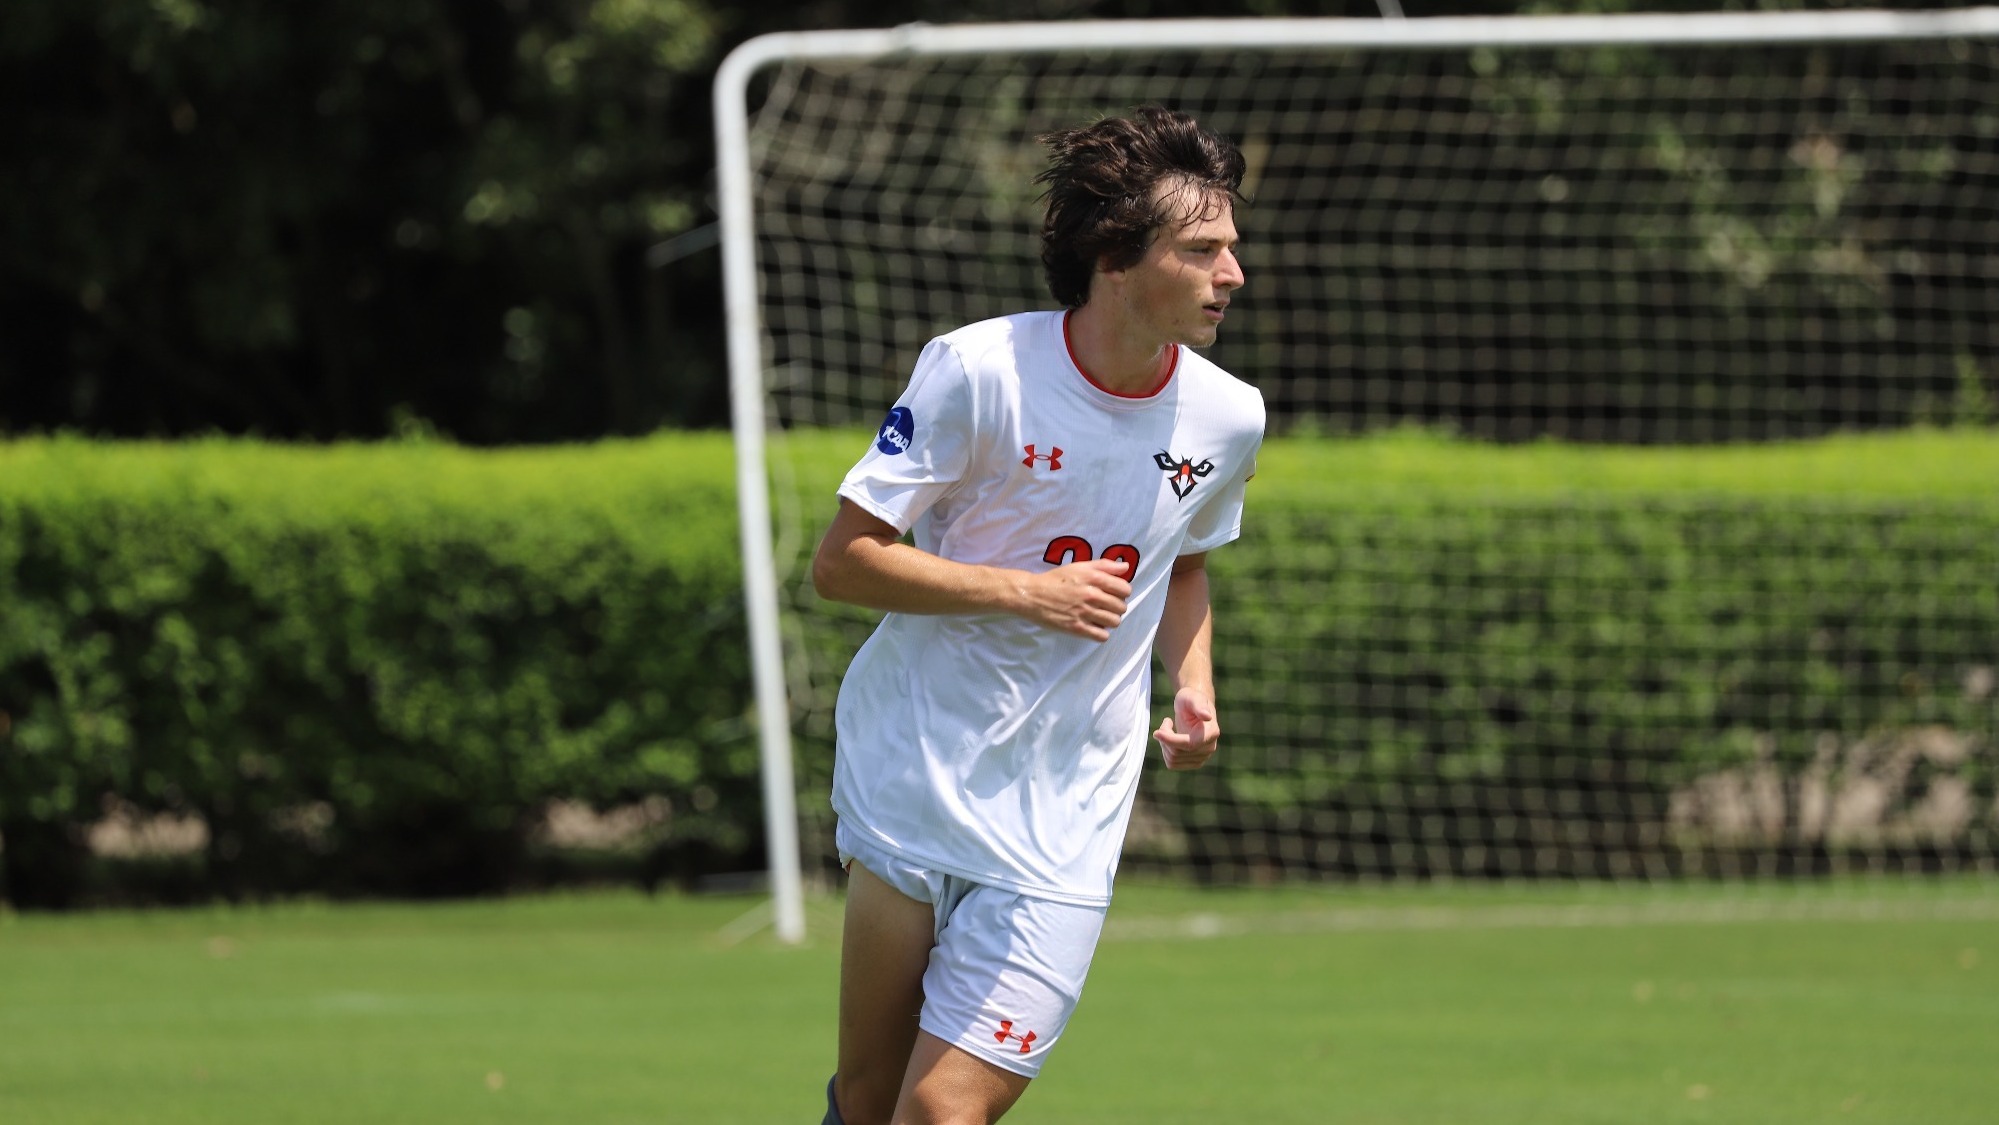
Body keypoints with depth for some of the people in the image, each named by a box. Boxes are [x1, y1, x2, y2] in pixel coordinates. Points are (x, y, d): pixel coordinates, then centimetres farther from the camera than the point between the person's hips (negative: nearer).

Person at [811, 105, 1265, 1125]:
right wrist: (1029, 592, -19)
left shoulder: (1227, 418, 0)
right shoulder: (978, 370, -13)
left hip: (1059, 839, 2)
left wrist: (1193, 685, 2)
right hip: (913, 777, -2)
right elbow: (841, 562, -10)